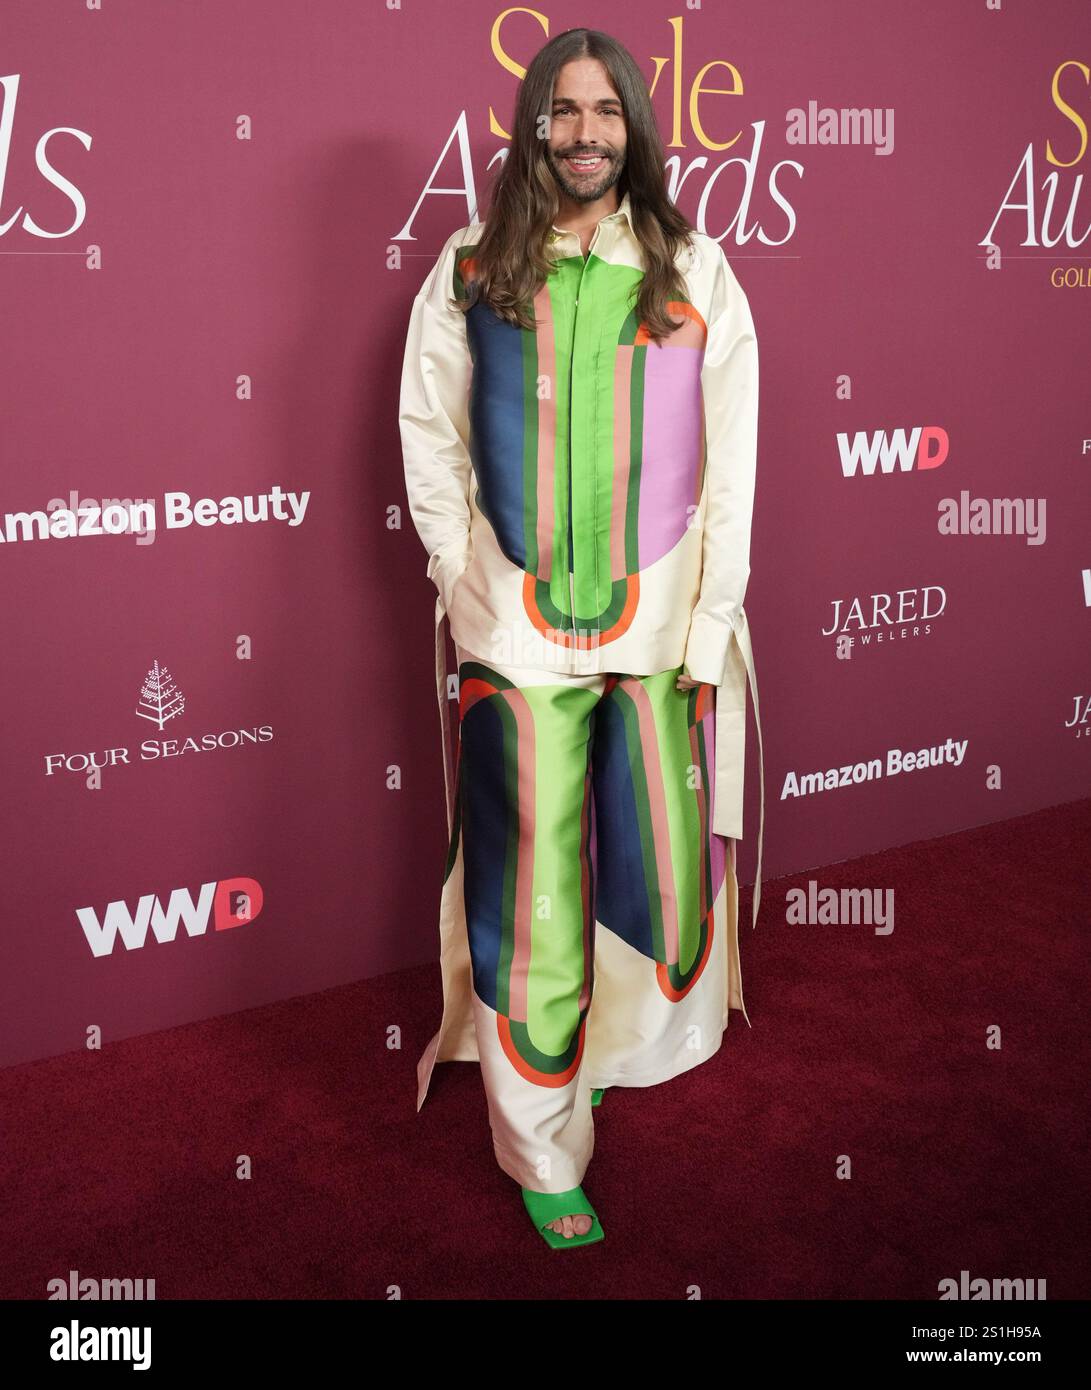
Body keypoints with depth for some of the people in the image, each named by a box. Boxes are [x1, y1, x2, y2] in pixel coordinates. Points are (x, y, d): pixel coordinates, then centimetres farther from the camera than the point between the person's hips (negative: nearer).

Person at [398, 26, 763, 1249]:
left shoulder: (696, 276, 5)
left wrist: (707, 632, -3)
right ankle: (544, 1154, 20)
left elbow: (730, 469, 3)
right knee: (530, 898, 2)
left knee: (664, 873, 4)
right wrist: (471, 594, -4)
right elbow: (429, 440, 5)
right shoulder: (470, 274, 5)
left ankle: (621, 1050, 35)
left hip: (661, 631, 1)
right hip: (517, 636, -1)